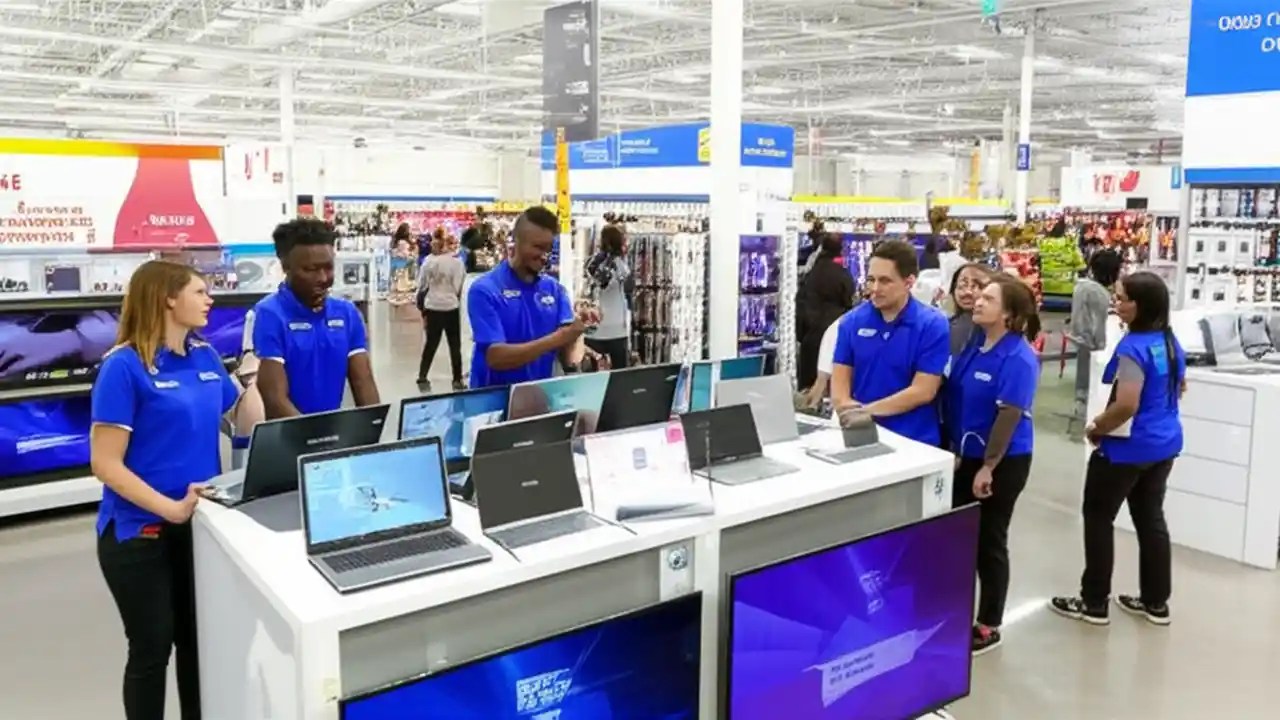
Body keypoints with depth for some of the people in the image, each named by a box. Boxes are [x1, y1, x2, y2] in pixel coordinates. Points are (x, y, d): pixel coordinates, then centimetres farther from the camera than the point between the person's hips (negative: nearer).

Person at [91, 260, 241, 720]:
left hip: (201, 523, 6)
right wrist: (170, 508, -24)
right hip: (140, 533, -6)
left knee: (198, 638, 18)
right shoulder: (125, 366, -15)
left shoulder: (205, 358, 4)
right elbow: (105, 465, -19)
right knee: (152, 648, 8)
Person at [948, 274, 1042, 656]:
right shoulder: (973, 343, 3)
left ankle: (989, 627, 21)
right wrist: (957, 450, 9)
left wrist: (988, 468, -20)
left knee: (989, 542, 4)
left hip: (1002, 462, -8)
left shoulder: (1018, 359, -20)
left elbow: (1010, 415, -22)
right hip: (967, 455, 8)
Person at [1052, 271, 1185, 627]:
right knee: (1151, 518, 17)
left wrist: (1096, 428, -15)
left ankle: (1094, 603, 13)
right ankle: (1157, 602, 27)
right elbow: (1180, 388, 21)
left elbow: (1126, 406, -30)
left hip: (1128, 448, -9)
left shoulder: (1132, 347, -23)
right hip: (1165, 443, 9)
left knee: (1098, 518, 5)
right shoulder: (1171, 342, 5)